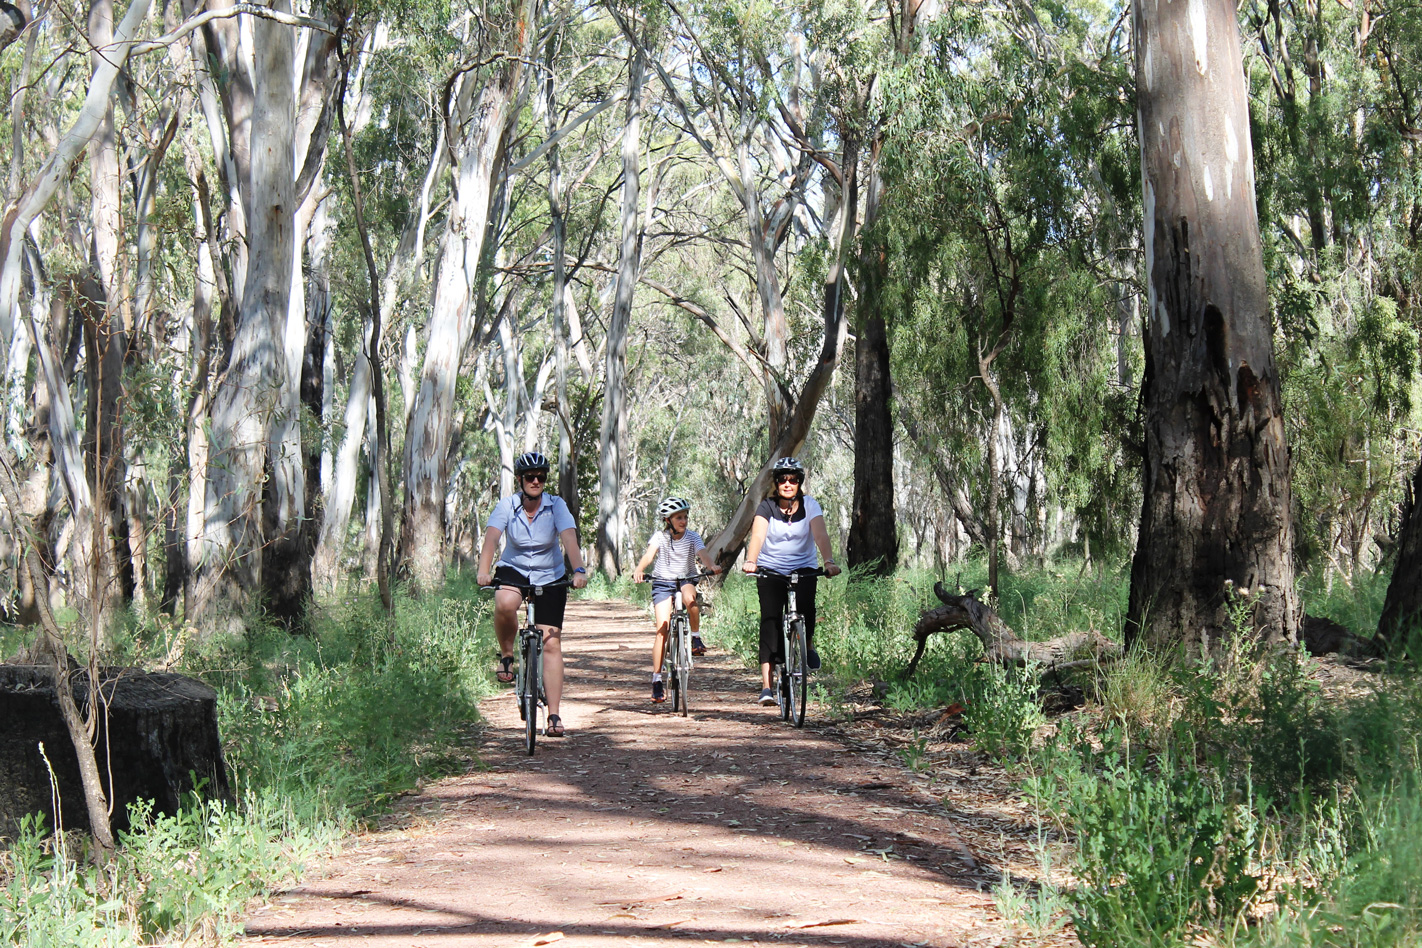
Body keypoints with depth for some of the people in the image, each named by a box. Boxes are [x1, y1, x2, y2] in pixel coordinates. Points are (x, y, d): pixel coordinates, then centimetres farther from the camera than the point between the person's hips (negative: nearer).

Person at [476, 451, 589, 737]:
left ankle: (553, 716, -4)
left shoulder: (556, 506, -12)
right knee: (505, 604, -36)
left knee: (551, 644, -7)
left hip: (550, 577, 0)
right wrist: (483, 571, -43)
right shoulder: (507, 505, -12)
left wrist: (578, 570, -43)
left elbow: (569, 538, -26)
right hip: (513, 570, 0)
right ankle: (506, 655, -8)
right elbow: (491, 537, -25)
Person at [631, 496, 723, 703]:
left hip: (686, 580, 1)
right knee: (662, 629, -13)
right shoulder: (660, 537, -6)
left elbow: (702, 553, -21)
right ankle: (657, 680, -8)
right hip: (662, 583, -1)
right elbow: (649, 555, -22)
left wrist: (711, 566, -44)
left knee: (689, 597, -37)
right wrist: (639, 570, -44)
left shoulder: (693, 537, -4)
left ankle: (696, 637, -12)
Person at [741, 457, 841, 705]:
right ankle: (766, 684, -18)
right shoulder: (767, 507, -9)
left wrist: (829, 561, -39)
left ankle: (808, 644, 8)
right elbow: (757, 536, -25)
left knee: (806, 605, -27)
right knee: (770, 619, -15)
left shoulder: (809, 505, -7)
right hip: (770, 569, 0)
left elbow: (820, 535, -21)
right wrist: (750, 561, -44)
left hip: (803, 567, 0)